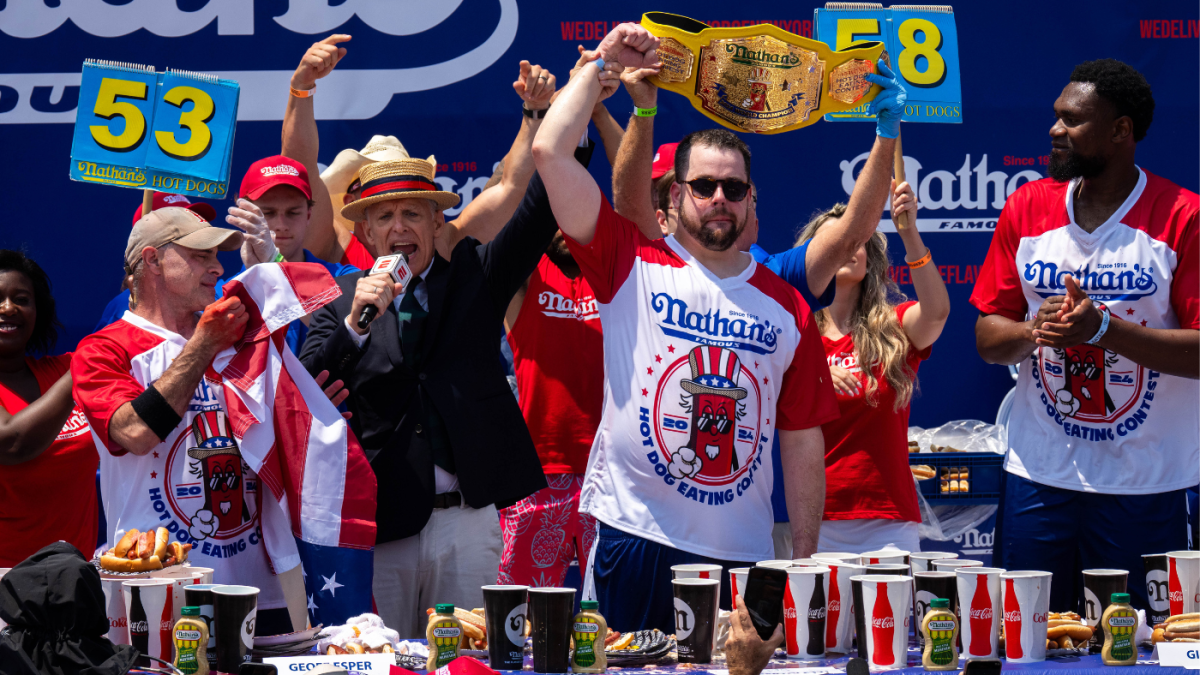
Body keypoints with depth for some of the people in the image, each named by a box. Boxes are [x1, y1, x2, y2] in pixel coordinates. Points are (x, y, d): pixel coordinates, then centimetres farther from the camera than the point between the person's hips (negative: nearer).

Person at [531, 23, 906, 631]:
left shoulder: (786, 305, 10)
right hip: (632, 539, -2)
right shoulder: (634, 266, 3)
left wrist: (805, 563, 8)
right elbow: (550, 152, -4)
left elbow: (802, 441, 12)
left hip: (742, 556, 2)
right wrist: (600, 64, 4)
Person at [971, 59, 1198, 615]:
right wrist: (1035, 330, -11)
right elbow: (987, 338, 11)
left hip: (1144, 485, -3)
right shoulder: (1026, 208, 7)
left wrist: (1103, 328, -21)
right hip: (1039, 477, 3)